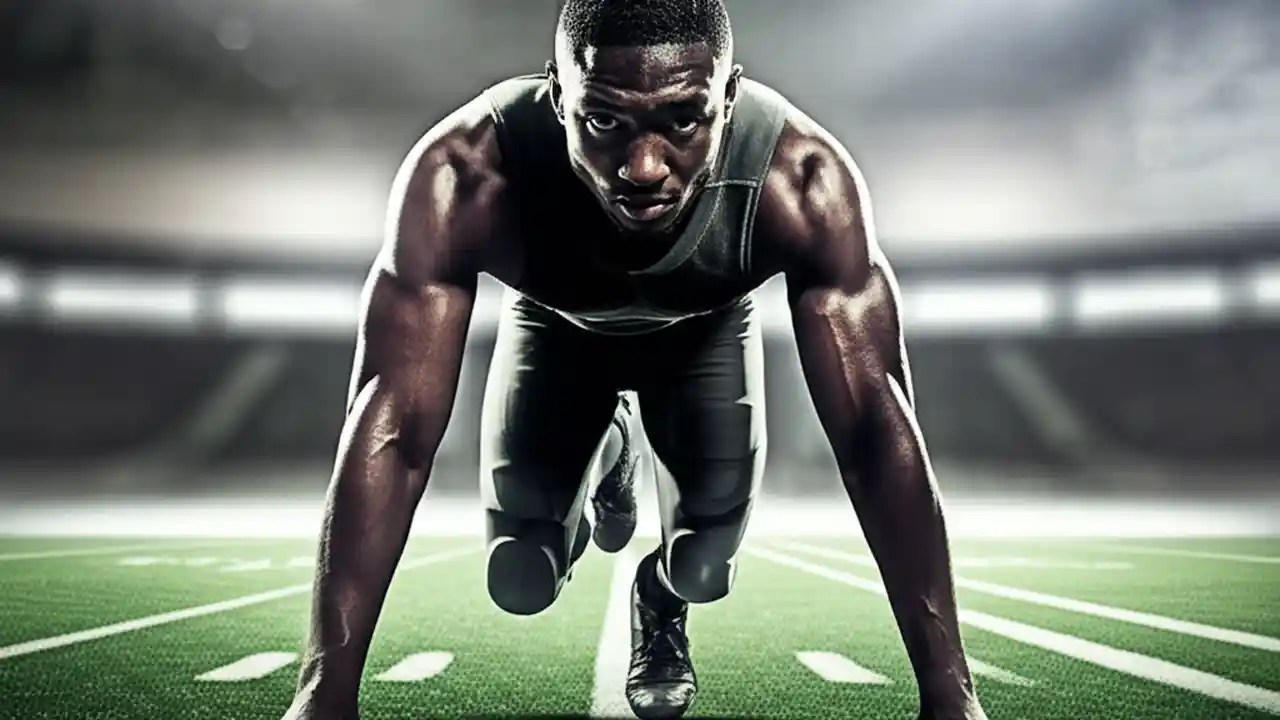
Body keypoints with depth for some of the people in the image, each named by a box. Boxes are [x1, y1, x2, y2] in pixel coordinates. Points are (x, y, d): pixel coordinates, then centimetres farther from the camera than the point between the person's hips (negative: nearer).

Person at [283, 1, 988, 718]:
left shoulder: (801, 177, -40)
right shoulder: (465, 173, -42)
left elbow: (876, 424, -38)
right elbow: (392, 425, -41)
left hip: (706, 329, 0)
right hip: (557, 326, 1)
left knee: (702, 570, -14)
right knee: (523, 582, -3)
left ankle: (660, 601, 27)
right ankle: (607, 453, 32)